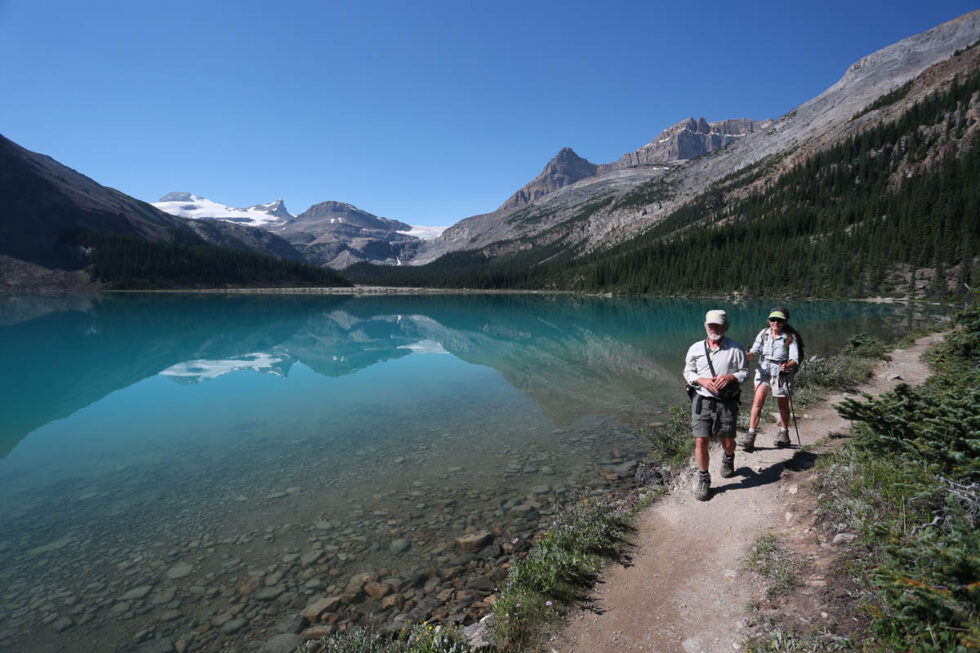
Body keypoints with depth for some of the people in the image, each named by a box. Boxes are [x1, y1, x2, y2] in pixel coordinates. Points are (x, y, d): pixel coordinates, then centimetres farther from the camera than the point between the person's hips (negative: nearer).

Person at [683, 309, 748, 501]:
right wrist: (703, 381, -11)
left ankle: (728, 459, 47)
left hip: (727, 402, 0)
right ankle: (703, 480, 13)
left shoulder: (736, 349, -1)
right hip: (702, 400, 0)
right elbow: (688, 372, 8)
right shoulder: (696, 348, 3)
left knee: (728, 442, 9)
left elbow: (745, 372, 6)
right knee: (701, 441, -5)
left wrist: (730, 377, -15)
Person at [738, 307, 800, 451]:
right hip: (764, 371, 1)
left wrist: (787, 366, -35)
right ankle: (750, 436, -16)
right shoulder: (764, 333, 1)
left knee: (783, 405, 12)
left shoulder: (790, 337, -7)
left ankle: (784, 434, 34)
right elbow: (755, 350, -2)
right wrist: (750, 355, -26)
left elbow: (795, 359, -13)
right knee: (758, 400, -14)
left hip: (782, 374, -1)